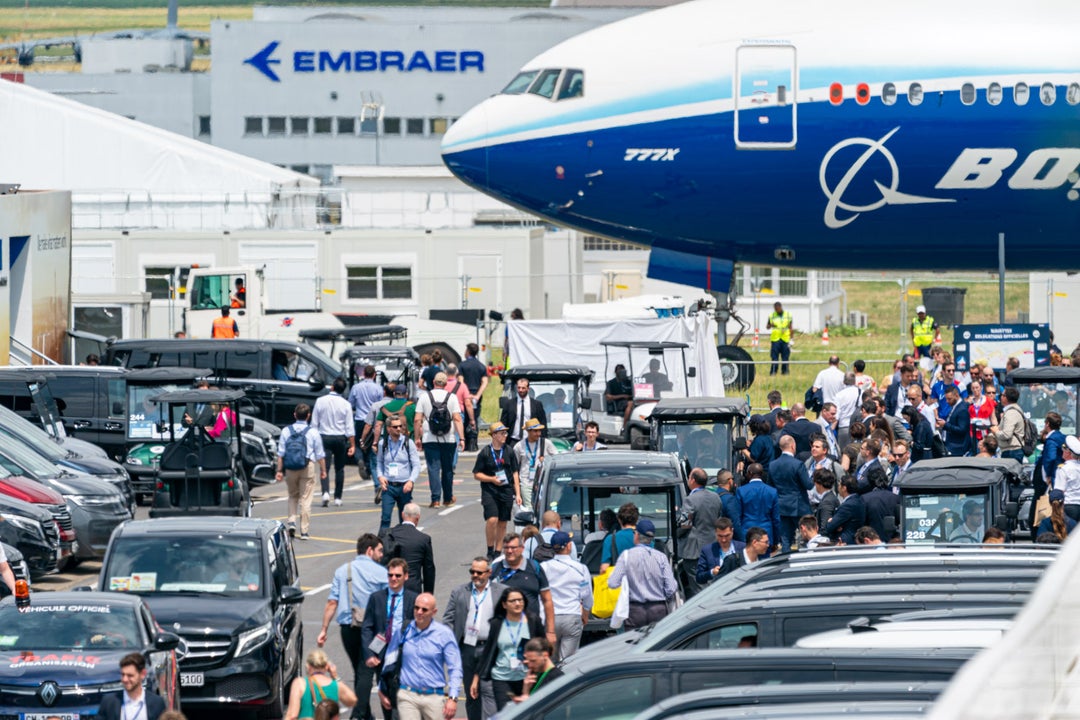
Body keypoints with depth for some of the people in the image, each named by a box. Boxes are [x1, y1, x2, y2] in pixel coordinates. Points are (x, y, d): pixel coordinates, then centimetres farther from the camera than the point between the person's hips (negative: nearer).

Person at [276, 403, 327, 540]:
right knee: (305, 499, 2)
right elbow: (320, 454, 1)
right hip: (308, 467, -2)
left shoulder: (286, 431, 1)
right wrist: (323, 470, 12)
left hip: (290, 467, 2)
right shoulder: (313, 433, -3)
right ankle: (304, 531, 3)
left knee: (293, 496, 20)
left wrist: (279, 470, 5)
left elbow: (281, 453, 1)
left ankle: (292, 521, 1)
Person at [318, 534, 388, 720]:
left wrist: (324, 630, 3)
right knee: (366, 671, -6)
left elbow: (332, 602, 2)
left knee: (358, 671, 18)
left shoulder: (342, 571, 8)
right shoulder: (380, 572, -3)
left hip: (348, 628, 4)